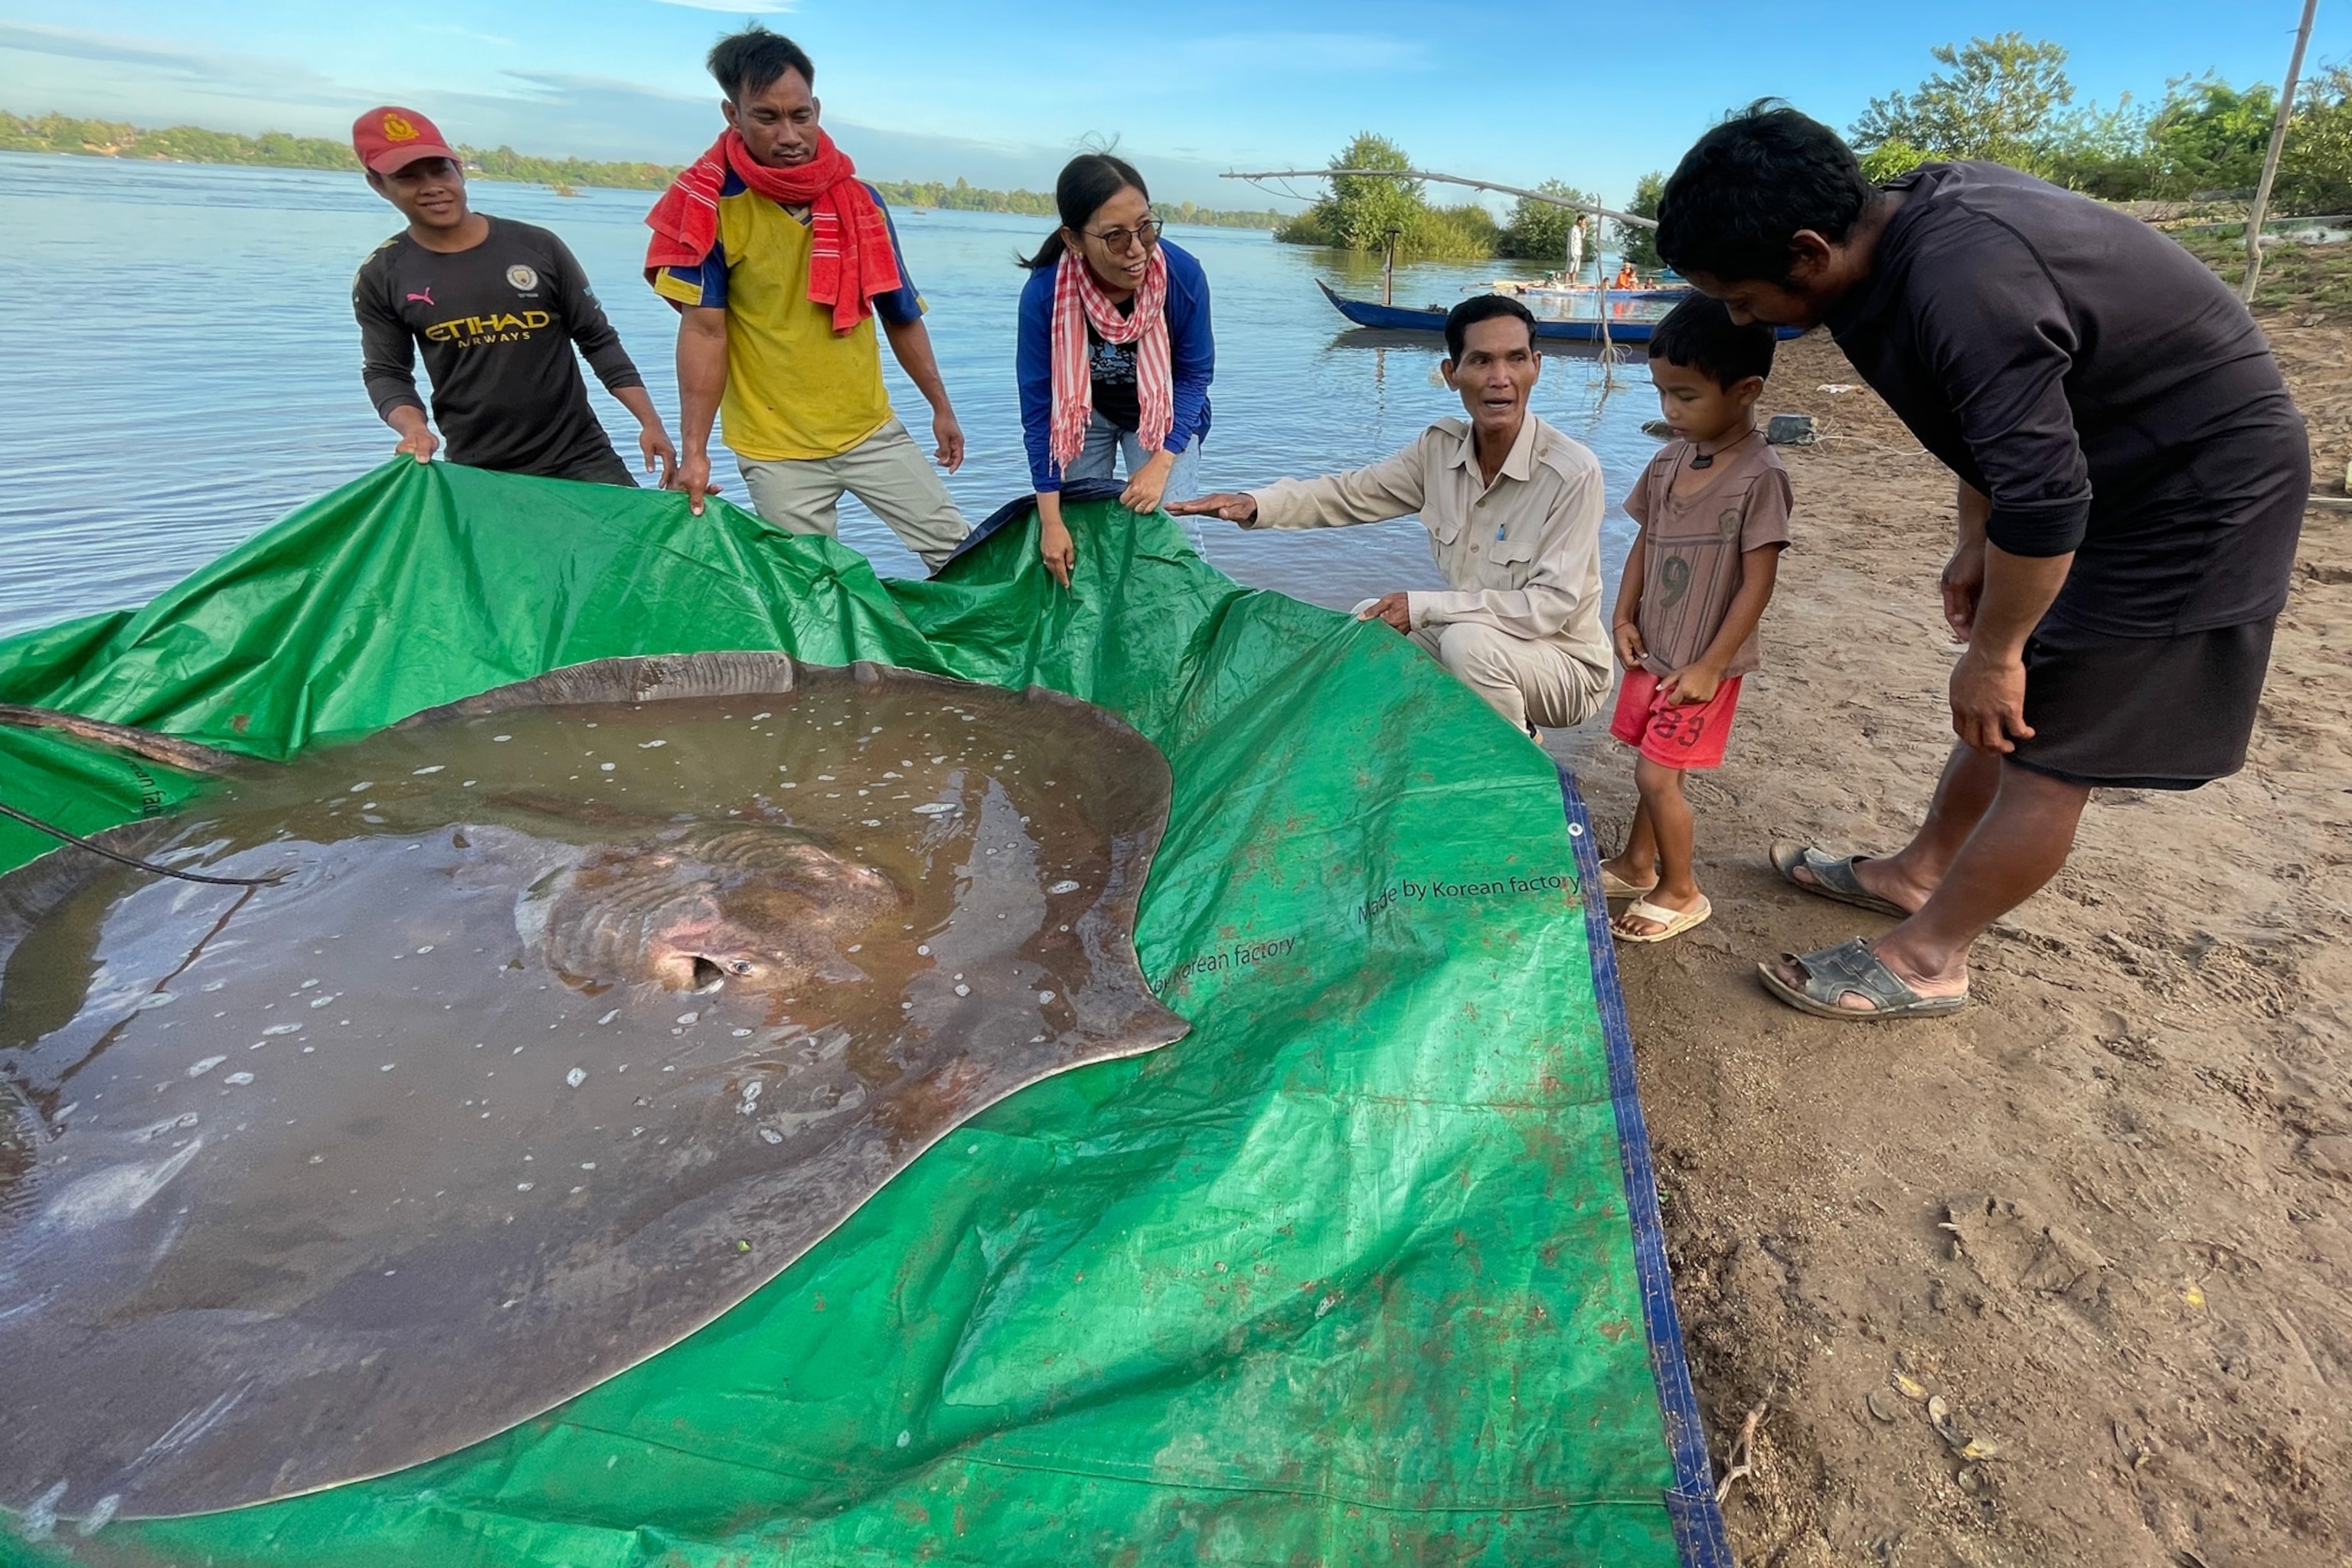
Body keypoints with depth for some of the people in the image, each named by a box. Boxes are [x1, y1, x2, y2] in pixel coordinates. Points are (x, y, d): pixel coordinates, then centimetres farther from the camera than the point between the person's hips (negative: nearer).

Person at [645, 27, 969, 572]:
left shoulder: (860, 199, 1)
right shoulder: (711, 206, -10)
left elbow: (902, 317, 8)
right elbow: (703, 330, -13)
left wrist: (941, 407, 11)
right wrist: (695, 451, -18)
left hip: (872, 429, 4)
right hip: (776, 449, -3)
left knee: (958, 550, 5)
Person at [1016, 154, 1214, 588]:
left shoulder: (1183, 275, -31)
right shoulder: (1043, 294, -32)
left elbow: (1195, 374, -15)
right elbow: (1039, 406, -22)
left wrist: (1162, 462, -26)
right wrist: (1050, 520, -22)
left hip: (1163, 413, 0)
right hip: (1082, 412, 0)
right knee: (1076, 529, 4)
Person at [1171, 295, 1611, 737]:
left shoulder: (1573, 473, -24)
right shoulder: (1441, 447, -5)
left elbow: (1551, 604, -26)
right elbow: (1353, 493, -1)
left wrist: (1423, 606, -28)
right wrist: (1255, 505, -18)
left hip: (1565, 664, -6)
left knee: (1468, 641, -33)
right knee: (1368, 622, 2)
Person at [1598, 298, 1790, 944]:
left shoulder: (1760, 476, -18)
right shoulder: (1668, 461, 2)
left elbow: (1758, 582, -18)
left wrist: (1710, 666, -17)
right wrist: (1625, 617, 2)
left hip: (1703, 666, -6)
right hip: (1653, 651, 6)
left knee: (1657, 775, -4)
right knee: (1659, 769, 17)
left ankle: (1680, 892, 16)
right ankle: (1635, 866, 34)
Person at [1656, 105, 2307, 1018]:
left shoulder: (1965, 282, -34)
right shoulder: (1919, 220, -3)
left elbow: (2043, 497, -31)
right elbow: (1986, 414, 11)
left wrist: (1992, 650, -19)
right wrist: (1976, 542, 16)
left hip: (2200, 484, -9)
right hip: (2119, 463, 9)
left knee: (2050, 747, -2)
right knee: (2000, 710, 17)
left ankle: (1926, 960, 10)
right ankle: (1917, 872, 33)